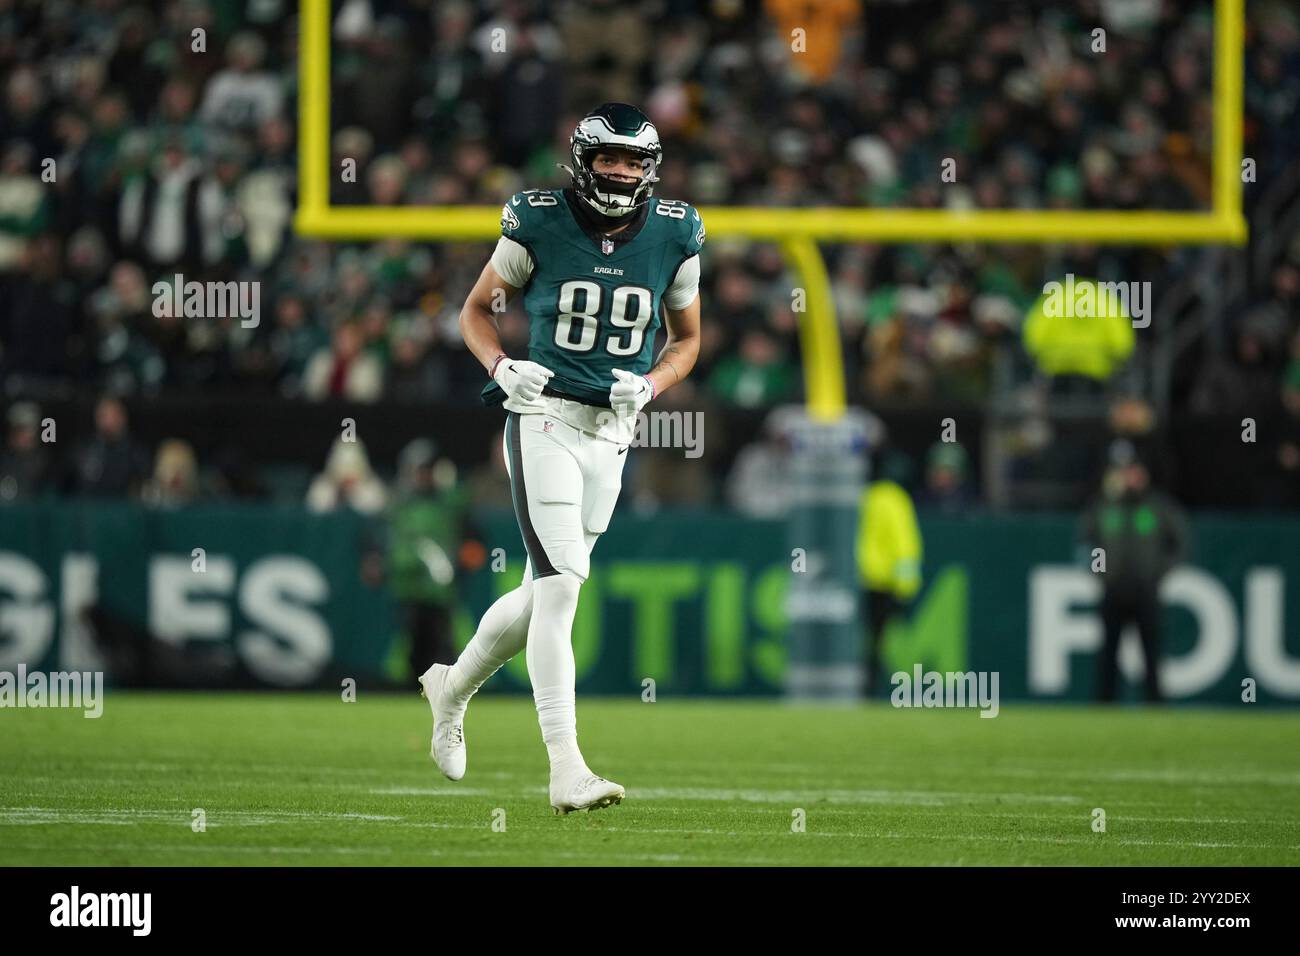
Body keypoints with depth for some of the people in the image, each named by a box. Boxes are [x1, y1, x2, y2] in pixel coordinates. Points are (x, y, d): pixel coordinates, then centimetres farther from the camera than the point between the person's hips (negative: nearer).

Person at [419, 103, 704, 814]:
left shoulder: (673, 237, 3)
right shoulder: (539, 226, -5)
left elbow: (686, 339, 16)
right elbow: (477, 309, 8)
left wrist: (650, 385, -4)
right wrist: (501, 367, -11)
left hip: (611, 432, 5)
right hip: (544, 418, -4)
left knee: (545, 593, 13)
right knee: (561, 583, -17)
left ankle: (453, 688, 41)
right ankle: (565, 769, -21)